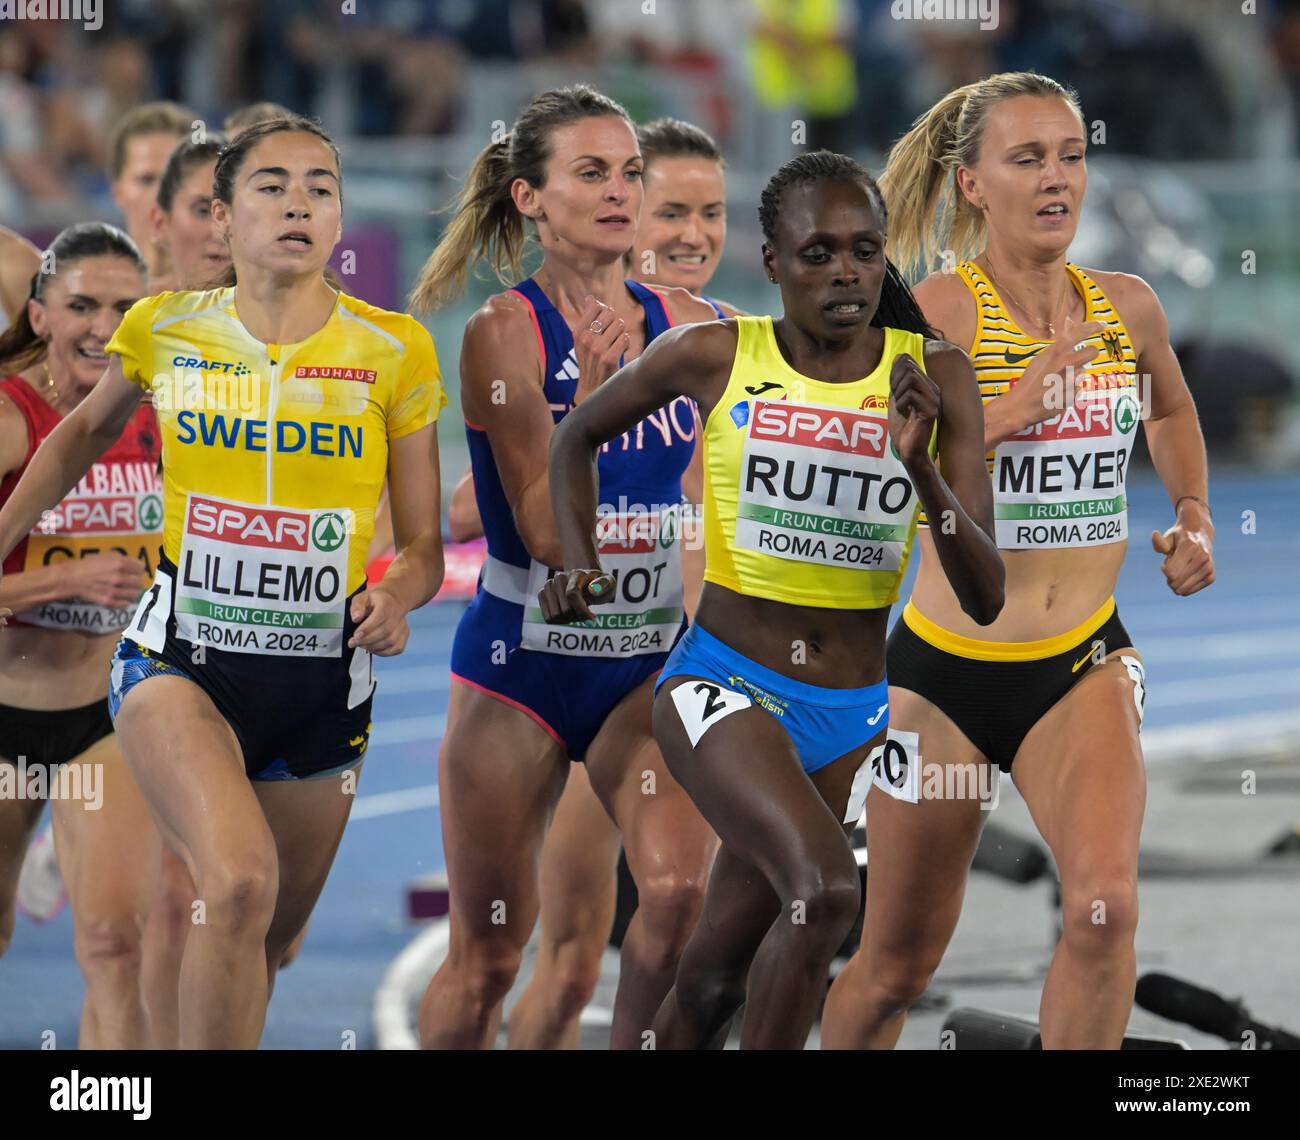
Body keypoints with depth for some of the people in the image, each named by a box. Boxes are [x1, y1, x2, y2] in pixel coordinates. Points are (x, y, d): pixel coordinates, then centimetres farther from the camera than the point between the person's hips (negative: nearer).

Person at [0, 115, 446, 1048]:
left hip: (323, 681, 2)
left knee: (262, 947, 11)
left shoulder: (392, 352, -1)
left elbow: (422, 547, 4)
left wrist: (398, 597, -18)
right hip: (180, 658, -2)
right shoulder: (166, 331, 1)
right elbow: (87, 432, 23)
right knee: (242, 883, -28)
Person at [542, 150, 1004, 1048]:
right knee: (826, 887, -30)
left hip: (852, 714, 3)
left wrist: (922, 470, -22)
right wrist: (580, 566, 1)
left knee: (714, 980, 11)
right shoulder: (715, 358, -5)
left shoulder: (934, 379, -3)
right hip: (723, 685, -3)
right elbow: (578, 436, 15)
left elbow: (985, 599, -7)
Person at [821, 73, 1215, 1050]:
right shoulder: (939, 312, -11)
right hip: (946, 667, -2)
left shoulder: (1129, 308, 4)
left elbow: (1172, 409, 28)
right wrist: (999, 416, -29)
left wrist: (1194, 518, 14)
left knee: (1104, 906, -25)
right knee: (897, 964, 10)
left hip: (1085, 663, 2)